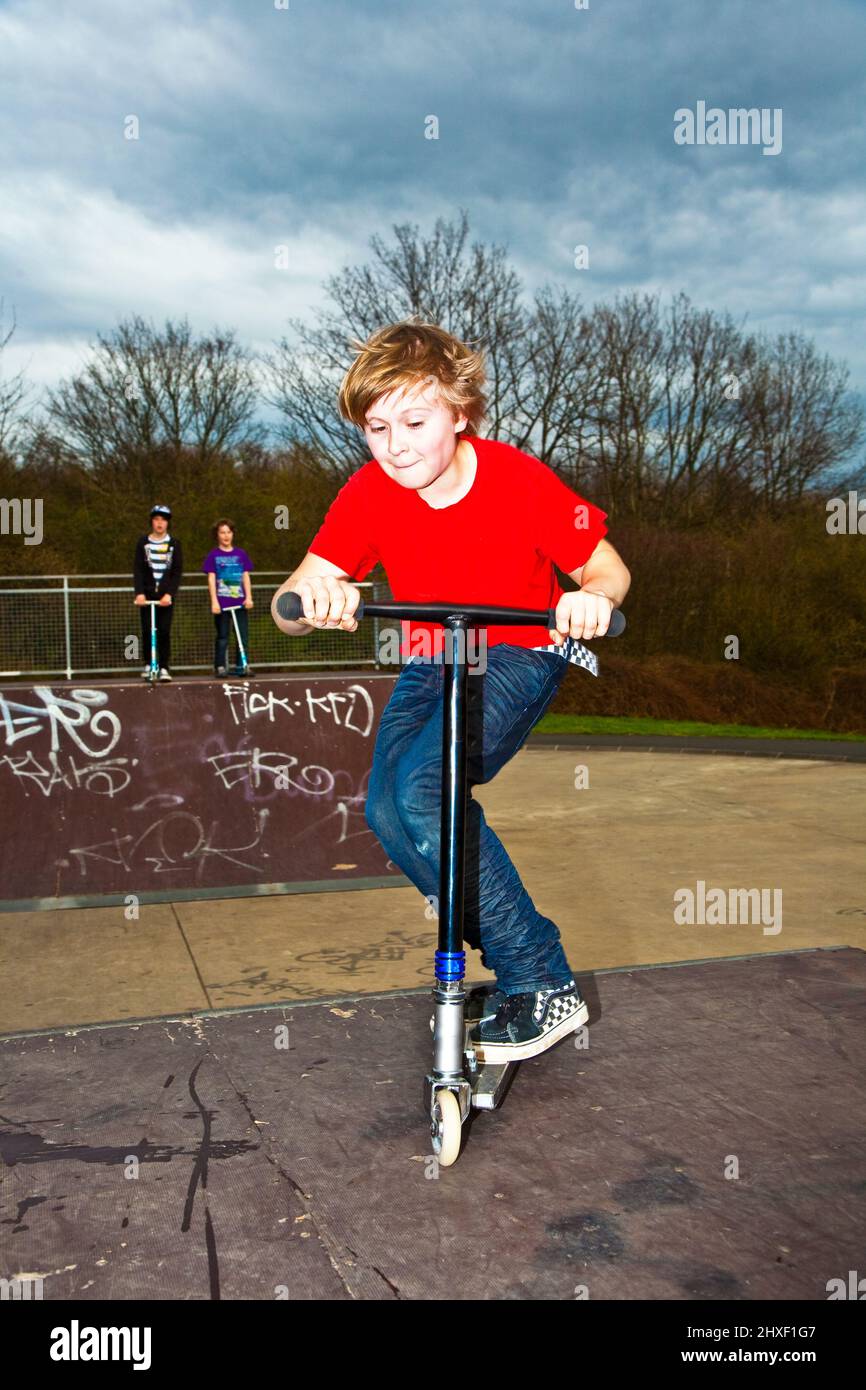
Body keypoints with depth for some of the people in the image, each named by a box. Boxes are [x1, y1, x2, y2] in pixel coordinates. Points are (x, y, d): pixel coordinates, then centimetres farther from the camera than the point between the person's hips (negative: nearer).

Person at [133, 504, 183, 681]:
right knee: (147, 630, 2)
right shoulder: (143, 542, 5)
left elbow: (177, 571, -3)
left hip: (166, 595, -1)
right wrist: (139, 593, -13)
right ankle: (149, 664, 16)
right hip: (147, 593, 1)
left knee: (164, 631, -5)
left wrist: (169, 593, -14)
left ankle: (164, 668, -2)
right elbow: (137, 569, -1)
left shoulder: (174, 543, 3)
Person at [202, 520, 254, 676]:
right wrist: (214, 601, -9)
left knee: (244, 634, 0)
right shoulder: (213, 555, 2)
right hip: (222, 602, -2)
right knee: (223, 636, 1)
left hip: (239, 601, 2)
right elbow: (211, 579, -1)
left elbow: (245, 577, 9)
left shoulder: (241, 554, 9)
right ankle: (220, 667, 7)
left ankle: (243, 666, 5)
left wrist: (248, 597, -1)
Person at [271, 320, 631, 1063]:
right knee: (387, 811, -18)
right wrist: (310, 597, -42)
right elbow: (290, 610, -17)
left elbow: (608, 568, -9)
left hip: (519, 655, -4)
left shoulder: (519, 479, -19)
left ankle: (544, 986, -15)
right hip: (432, 664, 5)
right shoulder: (369, 493, -12)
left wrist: (593, 599, -34)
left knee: (425, 789, -28)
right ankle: (510, 949, 3)